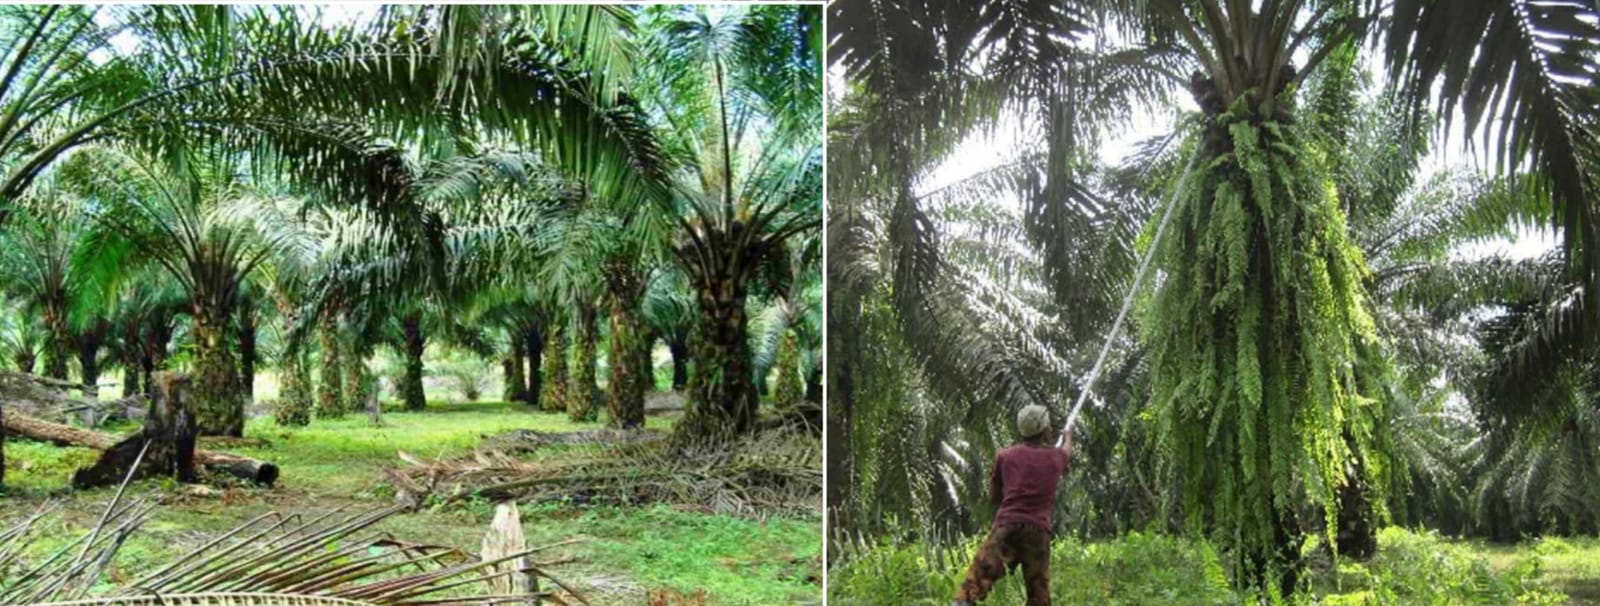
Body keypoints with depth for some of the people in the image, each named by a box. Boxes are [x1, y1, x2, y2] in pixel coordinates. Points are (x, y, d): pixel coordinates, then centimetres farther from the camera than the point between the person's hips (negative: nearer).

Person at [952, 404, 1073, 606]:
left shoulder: (1005, 456, 10)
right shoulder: (1055, 457, 14)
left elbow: (993, 496, 19)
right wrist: (1067, 436, 62)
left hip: (1007, 524, -1)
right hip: (1038, 529, 1)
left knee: (979, 573, -11)